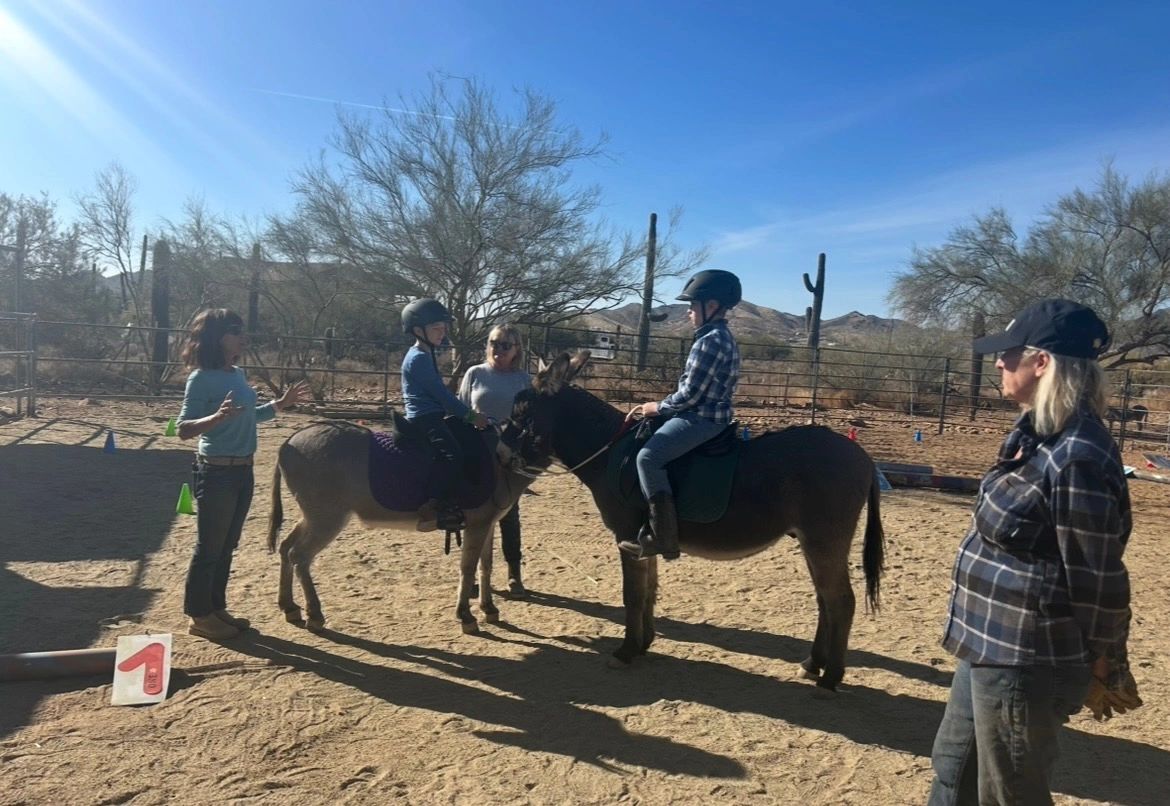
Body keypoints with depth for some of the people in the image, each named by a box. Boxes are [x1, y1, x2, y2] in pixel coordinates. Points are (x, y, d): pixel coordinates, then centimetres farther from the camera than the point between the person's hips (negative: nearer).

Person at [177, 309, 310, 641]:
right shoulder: (201, 379, -16)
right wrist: (217, 417, -35)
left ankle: (216, 608, 30)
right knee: (209, 546, 4)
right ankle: (199, 616, 18)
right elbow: (184, 430, -19)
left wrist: (280, 404, 13)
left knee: (227, 545, 17)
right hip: (216, 472, -8)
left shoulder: (238, 374, 8)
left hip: (242, 470, 8)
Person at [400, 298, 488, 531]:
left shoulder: (424, 355, 19)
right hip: (425, 419, -11)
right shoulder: (419, 358, -13)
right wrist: (470, 415, -14)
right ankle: (438, 506, -25)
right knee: (453, 454, -27)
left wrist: (466, 413, 18)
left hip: (430, 418, 11)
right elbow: (441, 393, -18)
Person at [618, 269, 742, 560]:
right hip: (707, 415, 11)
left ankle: (665, 538, -21)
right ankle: (657, 523, 19)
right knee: (654, 455, 18)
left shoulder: (710, 341, -17)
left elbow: (689, 394, -20)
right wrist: (661, 405, 14)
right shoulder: (721, 337, 16)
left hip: (701, 419, -11)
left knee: (648, 457, -22)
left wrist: (658, 407, -5)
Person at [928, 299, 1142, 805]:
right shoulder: (1039, 435, 5)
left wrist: (1103, 670, -9)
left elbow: (1098, 579, -20)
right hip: (990, 645, 10)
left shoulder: (1076, 456, -26)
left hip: (1024, 661, -9)